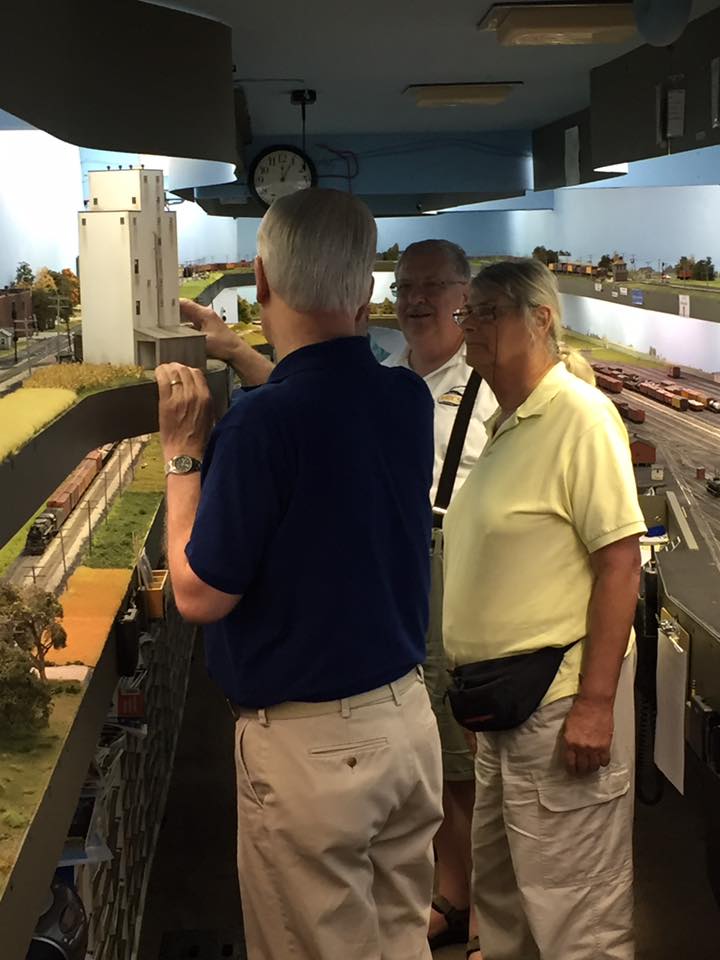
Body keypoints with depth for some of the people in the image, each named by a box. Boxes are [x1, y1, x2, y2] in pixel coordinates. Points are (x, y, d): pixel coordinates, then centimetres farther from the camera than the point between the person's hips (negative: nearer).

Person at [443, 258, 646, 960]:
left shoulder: (580, 415, -14)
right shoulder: (505, 425, 14)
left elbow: (620, 561, -20)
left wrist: (594, 703, -22)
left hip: (561, 698, -9)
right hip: (503, 695, 10)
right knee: (498, 884, 21)